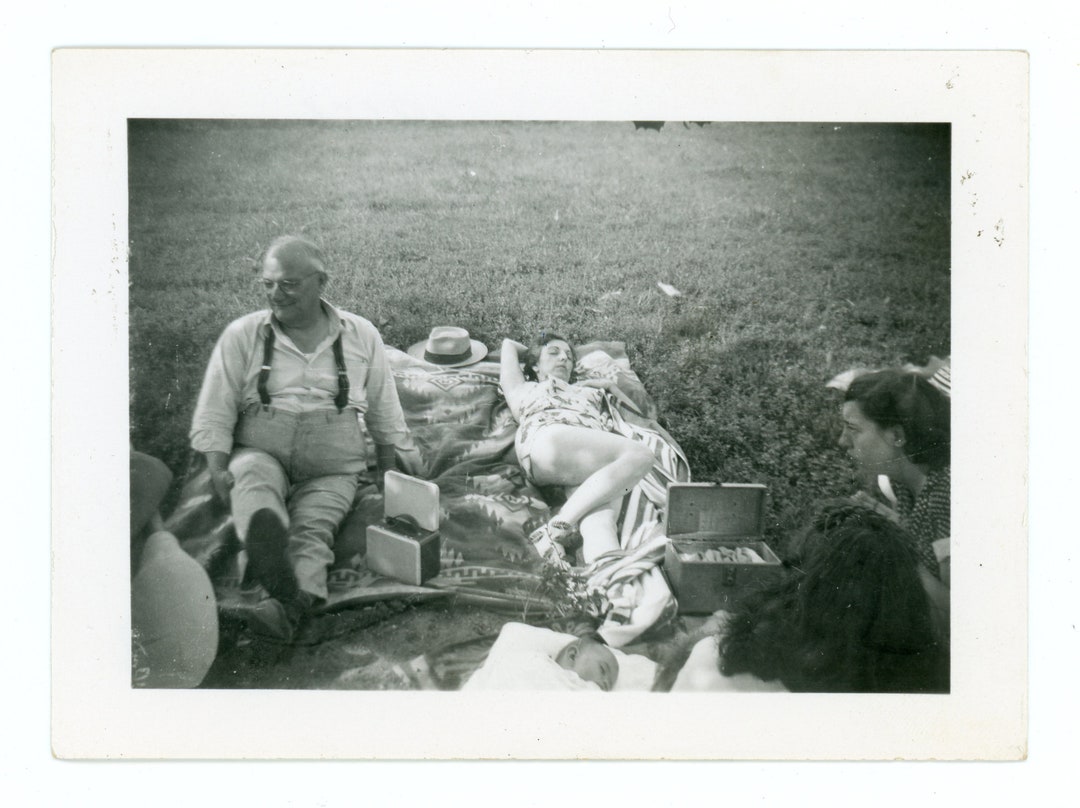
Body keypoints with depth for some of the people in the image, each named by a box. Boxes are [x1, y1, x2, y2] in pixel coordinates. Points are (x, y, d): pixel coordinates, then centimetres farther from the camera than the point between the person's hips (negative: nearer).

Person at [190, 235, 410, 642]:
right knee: (252, 474, -36)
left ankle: (292, 603, -52)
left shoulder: (361, 336, 10)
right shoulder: (241, 336, 6)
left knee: (313, 528, -28)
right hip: (260, 453, -1)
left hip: (332, 471, 2)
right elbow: (213, 415, 4)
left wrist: (388, 475, 17)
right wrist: (218, 469, -10)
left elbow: (384, 413, 20)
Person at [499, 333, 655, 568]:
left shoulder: (589, 392, 48)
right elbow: (508, 345, 50)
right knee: (639, 456, -33)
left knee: (600, 523, -32)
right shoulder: (524, 389, 40)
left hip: (597, 460, 4)